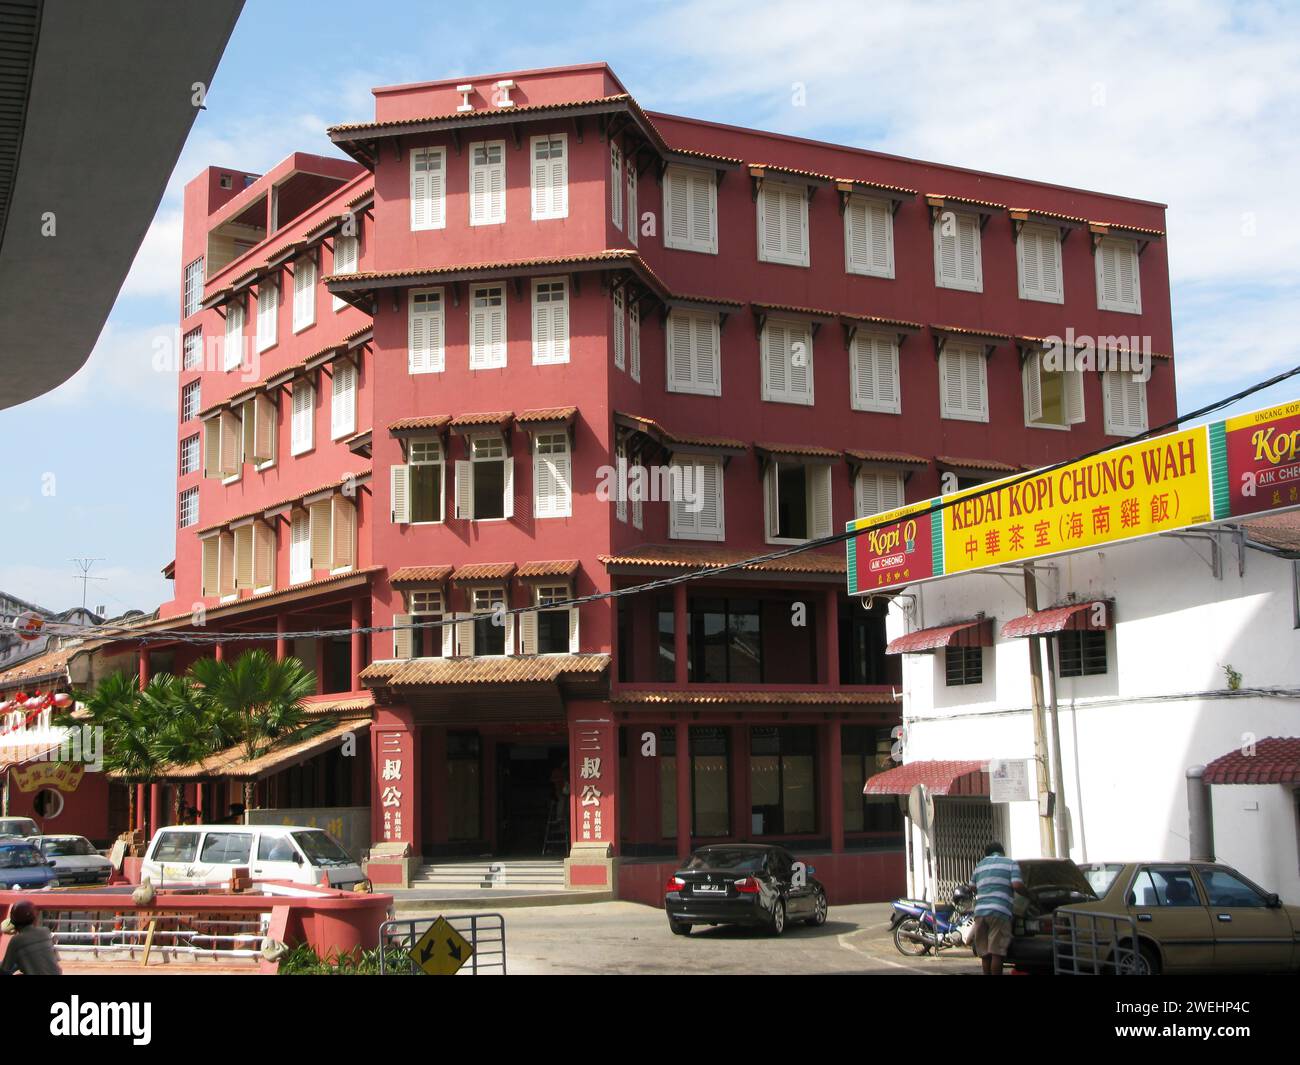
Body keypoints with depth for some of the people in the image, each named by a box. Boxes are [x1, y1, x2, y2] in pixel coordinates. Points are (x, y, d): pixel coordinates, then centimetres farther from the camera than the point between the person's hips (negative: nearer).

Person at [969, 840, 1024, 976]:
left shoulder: (980, 865, 23)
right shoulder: (1010, 864, 9)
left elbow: (972, 887, 26)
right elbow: (1017, 885, -6)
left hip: (980, 911, 5)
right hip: (999, 912, -5)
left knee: (985, 954, 8)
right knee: (996, 953, -7)